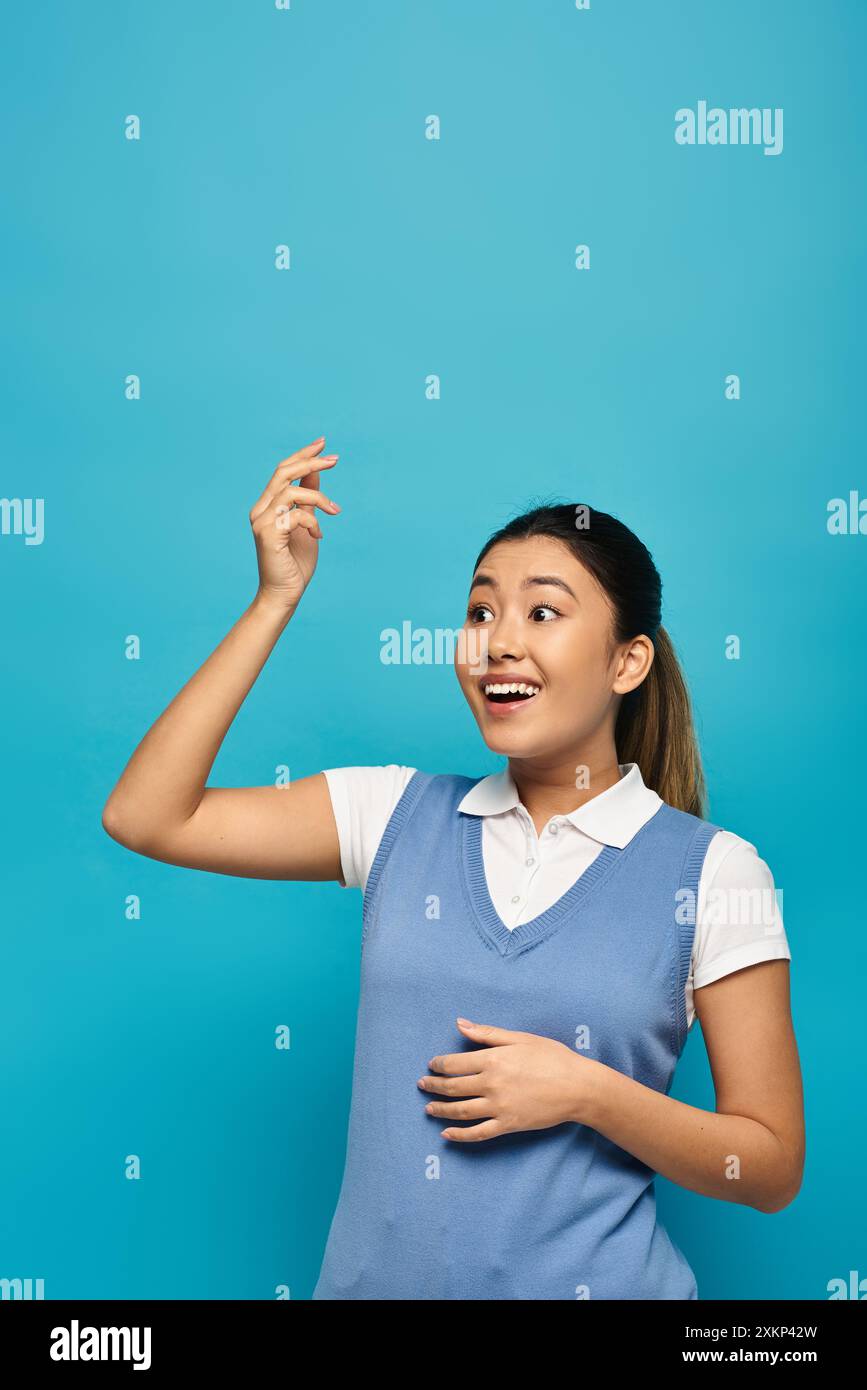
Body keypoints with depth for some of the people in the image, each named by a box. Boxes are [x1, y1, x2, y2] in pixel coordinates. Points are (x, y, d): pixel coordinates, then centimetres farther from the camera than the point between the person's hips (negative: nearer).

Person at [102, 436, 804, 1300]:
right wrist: (277, 598, -11)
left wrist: (585, 1090, -21)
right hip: (370, 1273, 3)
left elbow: (772, 1169, -6)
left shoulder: (711, 871, -10)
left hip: (590, 1278, -2)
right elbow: (146, 817, -9)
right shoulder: (399, 813, -2)